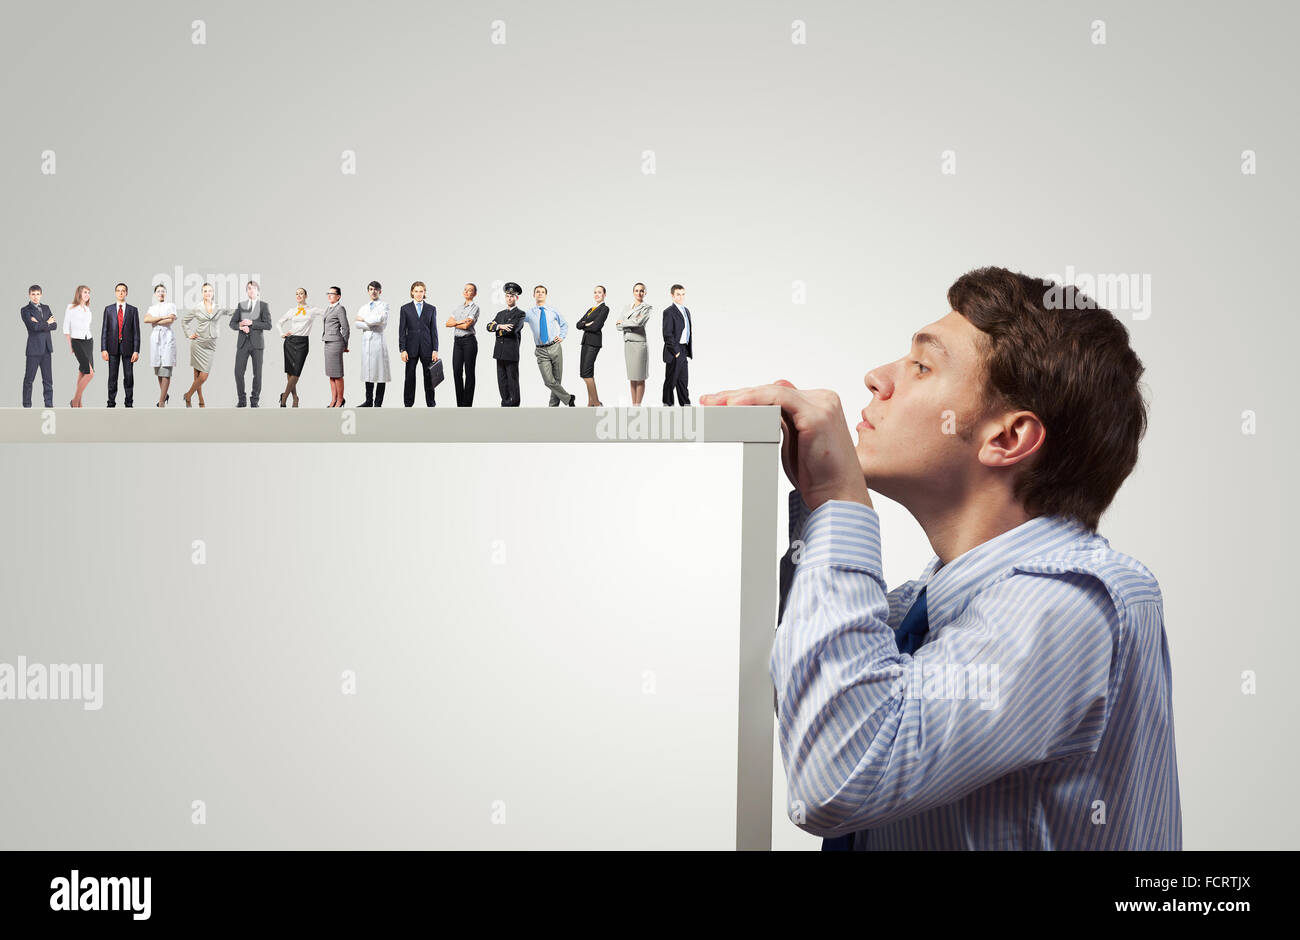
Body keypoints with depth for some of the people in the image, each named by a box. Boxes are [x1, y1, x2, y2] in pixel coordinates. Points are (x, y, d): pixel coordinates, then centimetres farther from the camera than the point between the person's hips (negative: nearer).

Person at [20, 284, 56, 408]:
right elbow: (34, 326, -16)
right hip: (34, 348, -5)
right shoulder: (25, 310, -2)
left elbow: (54, 325, 2)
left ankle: (49, 404, 11)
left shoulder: (46, 308, 14)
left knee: (48, 378, 6)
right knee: (29, 378, -1)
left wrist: (40, 324, -10)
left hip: (47, 347, 5)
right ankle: (26, 405, 5)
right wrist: (47, 323, -3)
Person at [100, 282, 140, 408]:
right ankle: (111, 403, 8)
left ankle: (129, 402, 8)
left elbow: (136, 331, 3)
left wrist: (136, 350, -5)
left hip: (127, 348, -1)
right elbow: (104, 330, 5)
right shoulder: (108, 309, 7)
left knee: (129, 376, 1)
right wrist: (103, 349, -3)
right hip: (113, 348, 1)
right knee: (112, 376, 3)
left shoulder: (133, 310, 5)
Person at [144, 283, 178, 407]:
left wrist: (155, 321, -2)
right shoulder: (151, 308, 18)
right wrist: (163, 317, -9)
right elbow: (146, 319, -2)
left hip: (167, 337, -4)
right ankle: (165, 395, 22)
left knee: (166, 369, -11)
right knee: (158, 369, 5)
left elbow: (171, 320, -8)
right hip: (155, 336, 4)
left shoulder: (171, 306, 8)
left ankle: (161, 401, -14)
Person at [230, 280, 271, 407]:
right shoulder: (241, 306, 11)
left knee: (257, 373, -1)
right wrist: (241, 326, -15)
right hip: (243, 343, 2)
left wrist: (251, 323, -17)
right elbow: (232, 324, 7)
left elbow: (268, 325, -9)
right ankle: (242, 401, 6)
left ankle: (254, 401, 9)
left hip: (257, 343, -2)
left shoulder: (264, 306, 1)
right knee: (239, 372, -5)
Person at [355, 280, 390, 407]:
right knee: (368, 372, 7)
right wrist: (371, 325, -10)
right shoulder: (363, 307, 18)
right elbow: (357, 324, 4)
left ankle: (378, 403, -3)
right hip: (366, 340, 5)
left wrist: (364, 319, -2)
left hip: (378, 340, -5)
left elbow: (379, 319, -13)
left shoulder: (384, 305, 4)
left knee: (380, 373, -5)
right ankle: (369, 401, 14)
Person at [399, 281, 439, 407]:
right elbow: (402, 330, 3)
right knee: (410, 377, 3)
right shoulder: (405, 308, 6)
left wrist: (435, 350, -1)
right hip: (411, 348, 0)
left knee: (429, 376, 2)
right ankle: (408, 404, 11)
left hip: (427, 348, 0)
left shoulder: (431, 309, 8)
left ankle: (431, 404, 10)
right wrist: (402, 349, -5)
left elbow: (434, 330, 6)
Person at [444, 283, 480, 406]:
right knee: (457, 371, 2)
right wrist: (460, 322, -8)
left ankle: (467, 404, 2)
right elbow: (448, 323, 9)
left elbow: (466, 325, -15)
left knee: (469, 372, -1)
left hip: (469, 341, -6)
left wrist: (455, 323, 2)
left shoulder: (475, 307, -3)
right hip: (457, 341, 6)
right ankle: (459, 404, 9)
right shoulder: (459, 307, 17)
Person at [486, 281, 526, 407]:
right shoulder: (501, 314, 20)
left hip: (511, 353, -6)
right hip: (499, 352, 6)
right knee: (502, 381, 8)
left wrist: (497, 331, -1)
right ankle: (505, 404, 14)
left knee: (512, 381, -2)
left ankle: (514, 405, 3)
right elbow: (489, 326, 7)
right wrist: (500, 326, -12)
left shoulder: (520, 313, -1)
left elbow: (512, 330, -15)